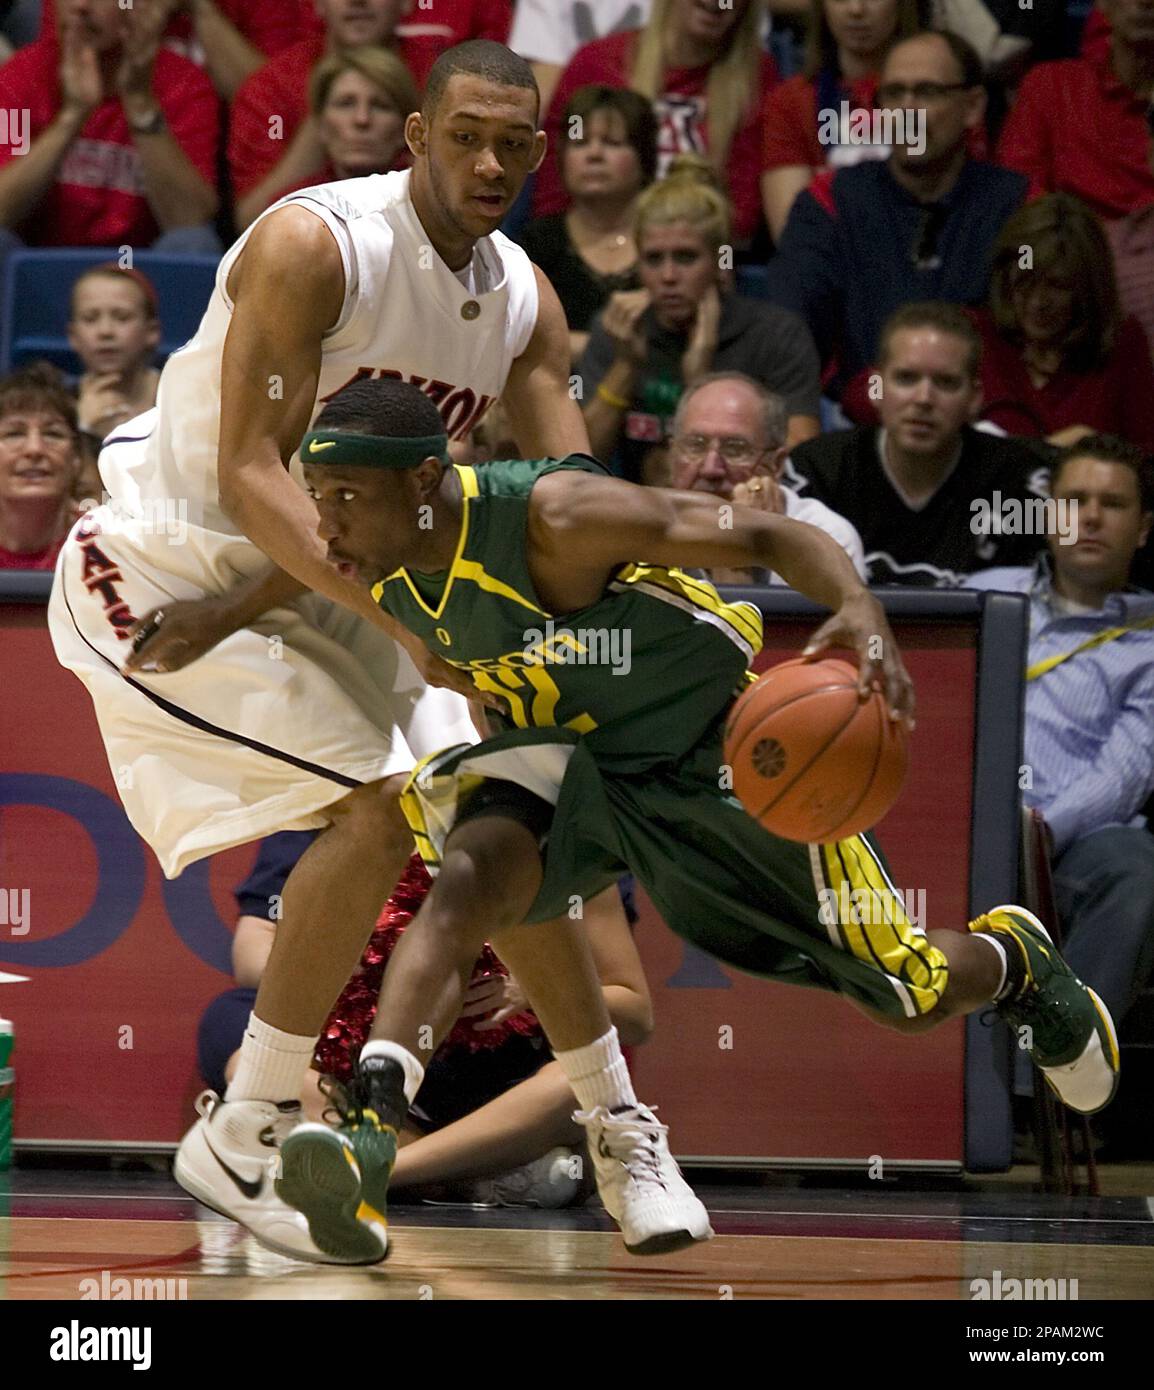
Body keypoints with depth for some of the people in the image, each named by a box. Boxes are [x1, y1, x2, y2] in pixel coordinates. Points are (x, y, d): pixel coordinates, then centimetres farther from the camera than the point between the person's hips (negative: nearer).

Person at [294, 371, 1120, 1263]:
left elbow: (762, 535, -33)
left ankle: (1014, 958, 40)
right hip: (573, 759, 4)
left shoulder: (557, 515, -33)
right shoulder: (390, 581, -13)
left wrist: (860, 611, -49)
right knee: (468, 882, -29)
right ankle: (375, 1120, -35)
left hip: (720, 753, -4)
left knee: (914, 999, 6)